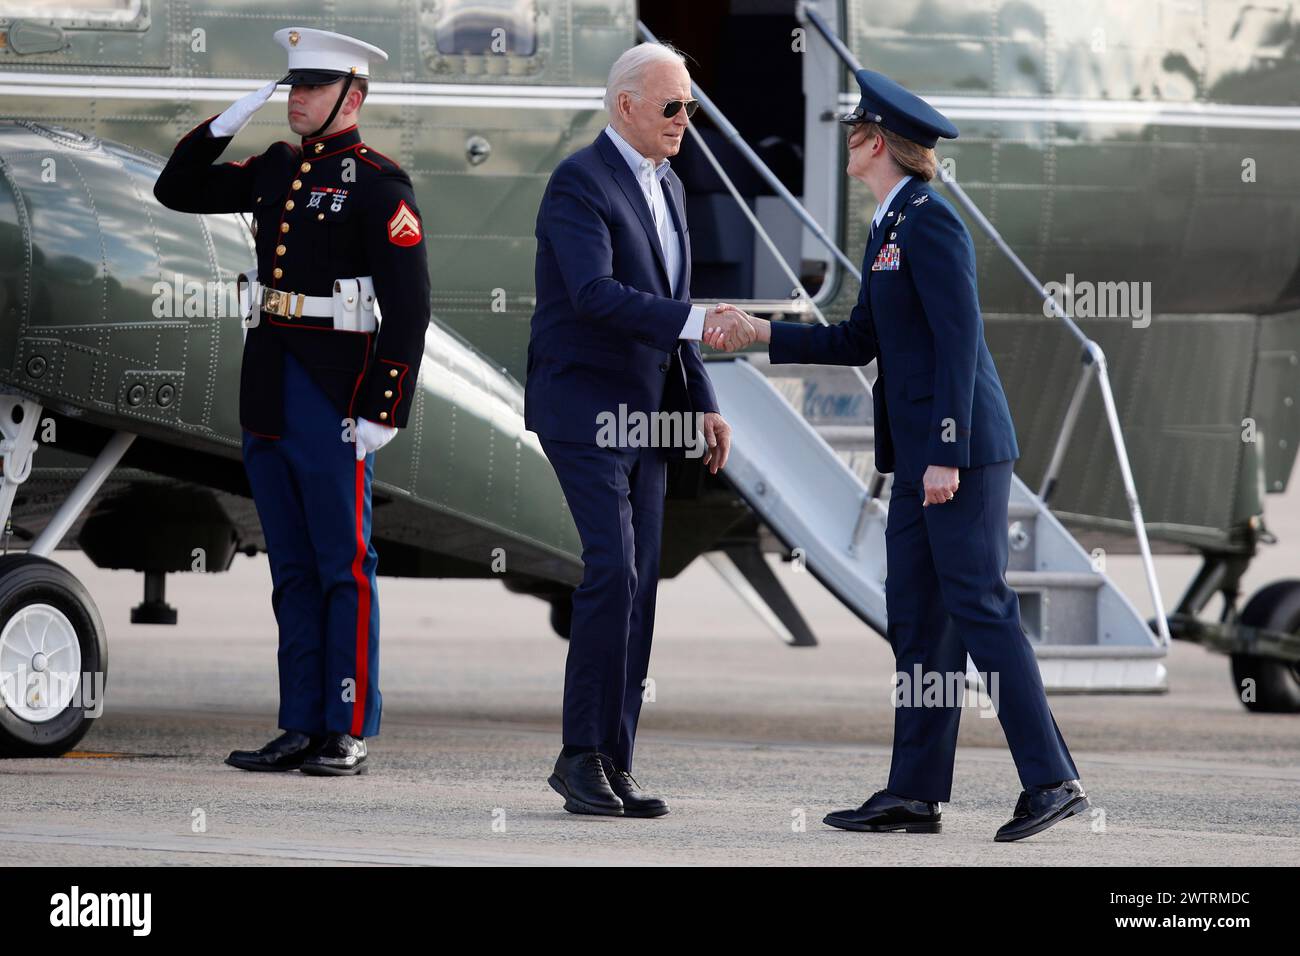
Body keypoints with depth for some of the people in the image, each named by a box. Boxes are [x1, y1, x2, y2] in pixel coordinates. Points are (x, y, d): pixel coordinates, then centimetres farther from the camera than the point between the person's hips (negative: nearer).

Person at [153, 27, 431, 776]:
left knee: (344, 567, -3)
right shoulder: (276, 168, 12)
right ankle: (303, 729, 13)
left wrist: (383, 411, -16)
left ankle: (350, 734, 0)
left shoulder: (379, 185, -8)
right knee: (292, 570, 9)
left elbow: (408, 307, -12)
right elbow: (178, 192, 20)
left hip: (334, 393, -7)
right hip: (267, 393, 7)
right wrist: (225, 124, 6)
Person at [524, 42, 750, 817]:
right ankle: (583, 754, -10)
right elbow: (596, 295, -25)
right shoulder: (580, 183, -12)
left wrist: (703, 402, 15)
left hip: (645, 416, 8)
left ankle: (613, 762, 5)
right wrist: (700, 320, -31)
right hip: (586, 408, -8)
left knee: (639, 584, 4)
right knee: (612, 572, -17)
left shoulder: (667, 186, 15)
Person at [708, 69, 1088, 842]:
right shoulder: (891, 226, 17)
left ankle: (1054, 781, -9)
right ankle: (917, 794, 10)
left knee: (980, 607, -10)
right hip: (921, 452, 10)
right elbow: (861, 342, 22)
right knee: (917, 618, 9)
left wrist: (947, 453, -21)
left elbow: (959, 338, -19)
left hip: (961, 445, -10)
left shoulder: (930, 222, -13)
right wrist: (763, 334, 19)